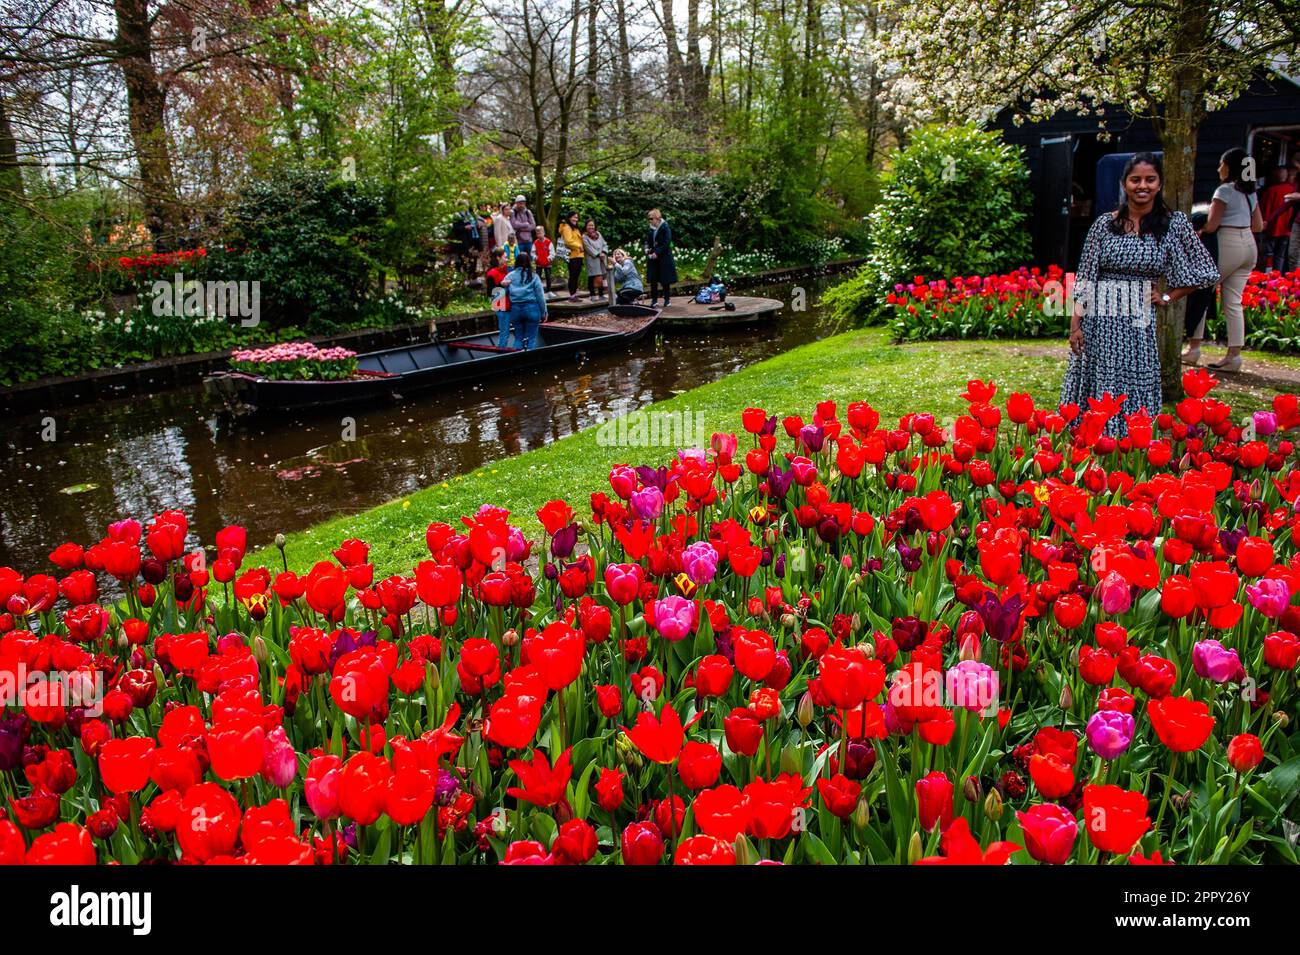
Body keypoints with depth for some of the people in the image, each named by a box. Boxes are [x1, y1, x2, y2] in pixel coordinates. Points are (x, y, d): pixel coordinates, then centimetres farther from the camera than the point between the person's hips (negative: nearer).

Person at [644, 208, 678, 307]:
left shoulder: (665, 228, -10)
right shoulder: (650, 229, 7)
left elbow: (666, 243, -15)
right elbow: (647, 241, 17)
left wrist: (657, 253, -20)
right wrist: (647, 248, -4)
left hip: (664, 258, -5)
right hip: (652, 258, 5)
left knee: (665, 280, 3)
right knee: (653, 279, 4)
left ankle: (667, 299, 14)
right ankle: (654, 299, 12)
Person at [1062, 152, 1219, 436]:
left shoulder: (1174, 224, 3)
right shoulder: (1105, 223, 2)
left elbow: (1207, 271, 8)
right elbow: (1085, 277, 2)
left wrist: (1167, 297, 2)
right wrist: (1075, 324, -3)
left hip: (1141, 322, 0)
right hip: (1099, 320, 0)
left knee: (1137, 390, 2)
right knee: (1097, 388, 4)